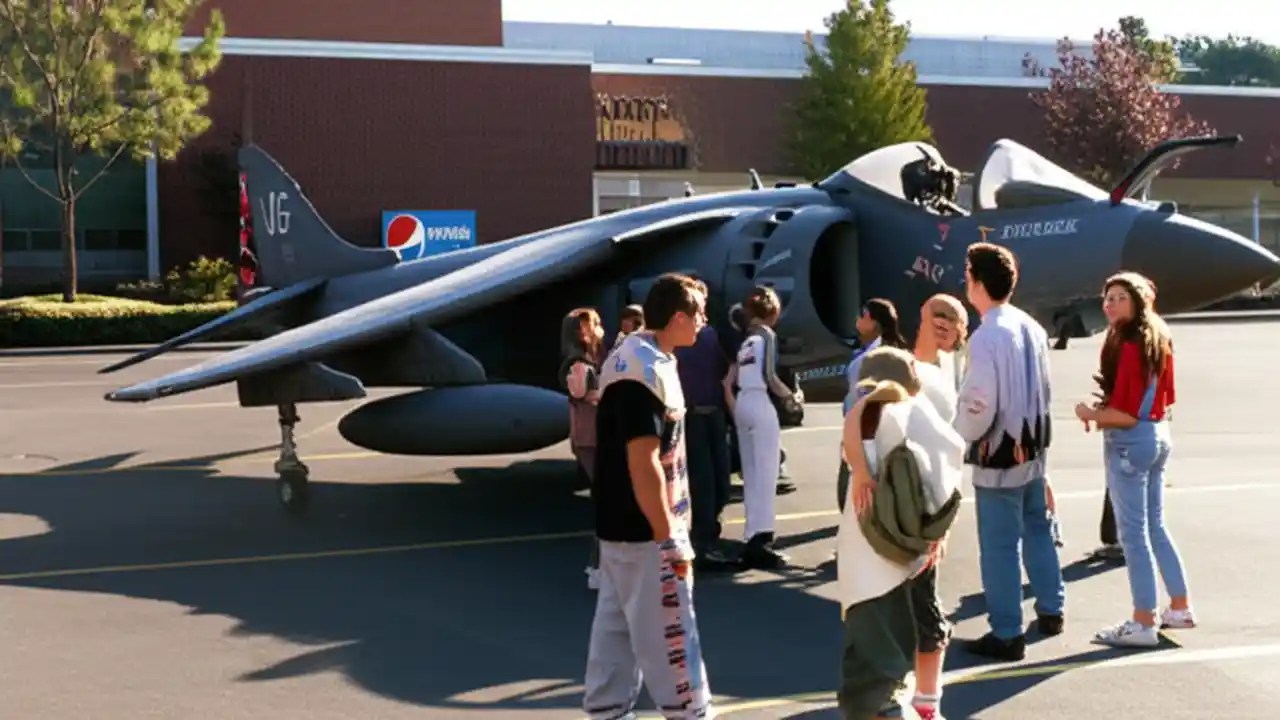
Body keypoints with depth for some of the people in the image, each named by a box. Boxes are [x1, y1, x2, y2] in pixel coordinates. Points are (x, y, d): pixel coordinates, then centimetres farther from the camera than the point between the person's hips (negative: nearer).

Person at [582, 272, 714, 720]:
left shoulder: (640, 358, 11)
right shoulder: (643, 372, -21)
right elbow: (643, 466, -24)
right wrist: (669, 540, -21)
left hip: (624, 525, 10)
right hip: (644, 531, -10)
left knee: (617, 629, 14)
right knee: (668, 633, 1)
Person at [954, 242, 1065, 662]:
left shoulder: (987, 336, -20)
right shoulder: (1031, 328, 4)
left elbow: (978, 405, -21)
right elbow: (1043, 389, 11)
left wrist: (958, 438, -4)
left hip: (999, 455, -8)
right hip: (1032, 446, 8)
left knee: (1000, 545, 0)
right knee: (1037, 530, 21)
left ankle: (1007, 635, 6)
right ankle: (1051, 610, 33)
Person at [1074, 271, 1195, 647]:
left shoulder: (1127, 347, -20)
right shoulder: (1158, 339, 9)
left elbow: (1125, 415, -21)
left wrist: (1089, 414, -6)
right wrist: (1103, 408, 16)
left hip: (1129, 443, -10)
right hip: (1159, 436, 10)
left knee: (1133, 532, -3)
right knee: (1155, 525, 20)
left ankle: (1143, 623, 2)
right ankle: (1180, 608, 27)